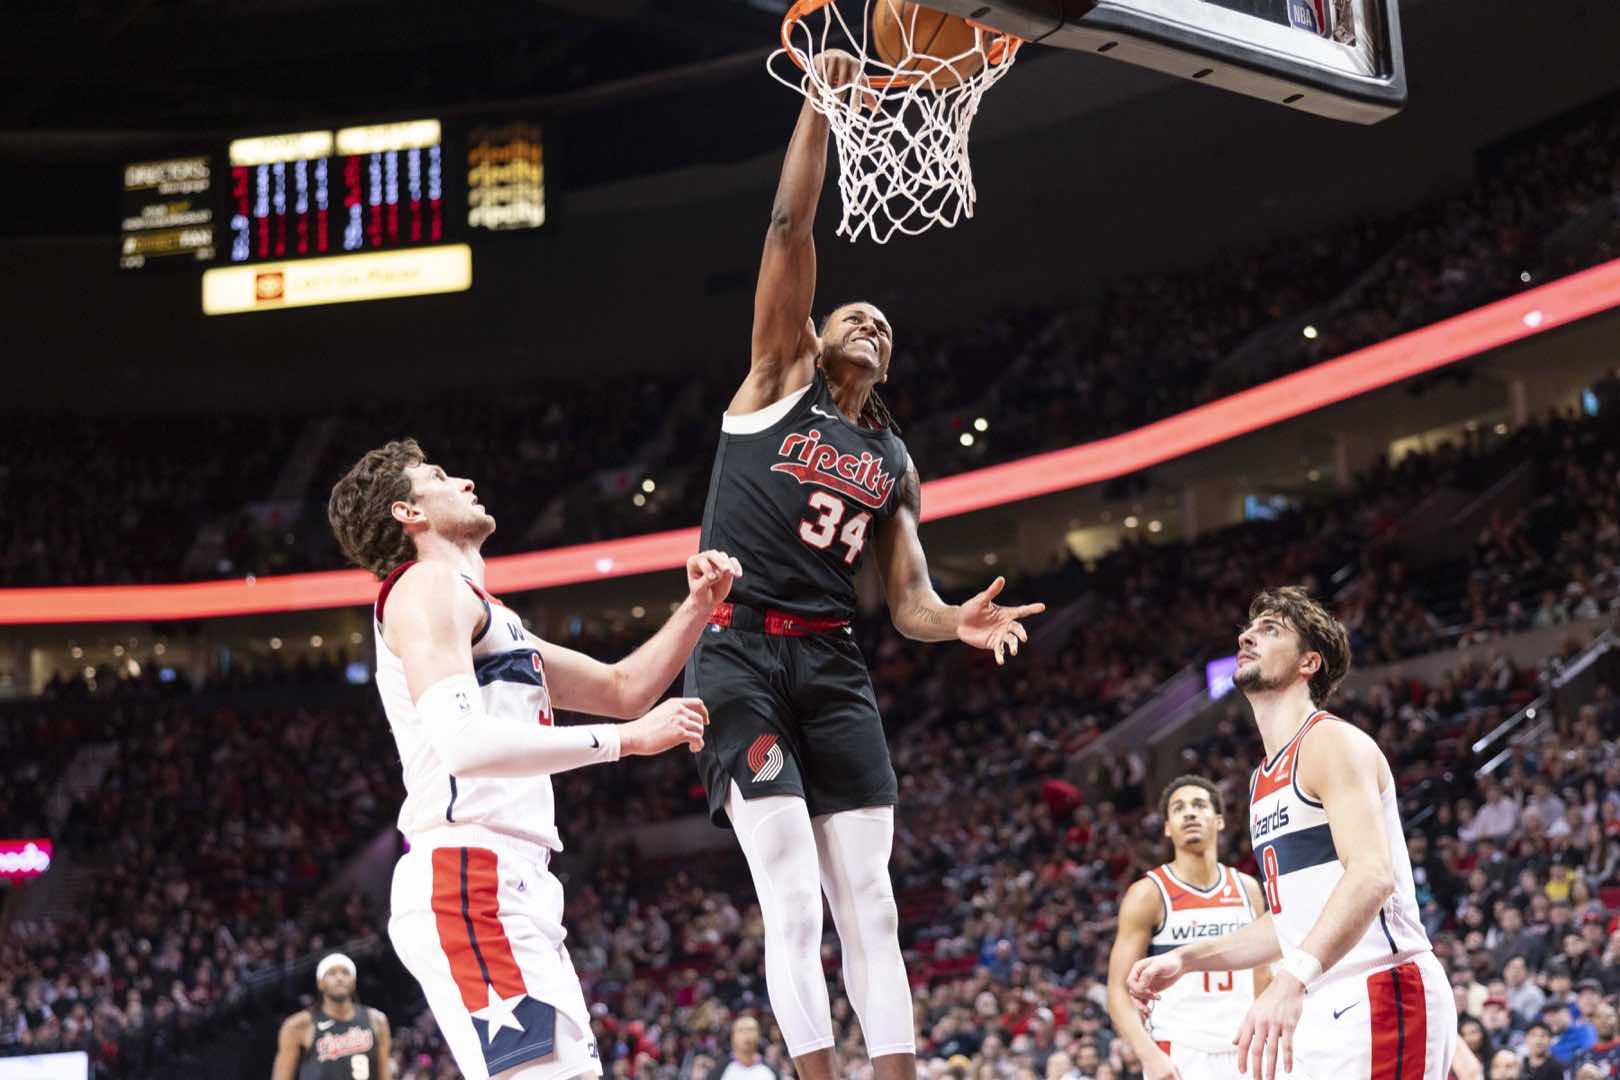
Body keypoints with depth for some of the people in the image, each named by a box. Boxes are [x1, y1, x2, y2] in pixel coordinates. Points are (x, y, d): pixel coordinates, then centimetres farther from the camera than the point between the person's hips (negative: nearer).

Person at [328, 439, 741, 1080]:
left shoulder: (489, 618, 29)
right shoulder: (429, 584, -2)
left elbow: (623, 688, 31)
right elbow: (462, 741, -18)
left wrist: (697, 607, 15)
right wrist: (627, 739, -15)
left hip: (513, 887, 10)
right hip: (467, 877, -10)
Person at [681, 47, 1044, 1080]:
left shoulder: (895, 460, 19)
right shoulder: (777, 378, 8)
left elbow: (908, 598, 11)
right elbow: (790, 230, -3)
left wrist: (960, 621, -12)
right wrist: (822, 105, -9)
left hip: (834, 664, 5)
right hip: (741, 652, -5)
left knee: (871, 906, 0)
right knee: (795, 904, -11)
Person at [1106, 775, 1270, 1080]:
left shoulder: (1247, 889, 10)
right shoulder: (1148, 894, -5)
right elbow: (1119, 991, -9)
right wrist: (1150, 1055, -23)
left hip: (1241, 1053, 5)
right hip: (1177, 1055, -5)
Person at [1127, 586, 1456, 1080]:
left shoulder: (1332, 742, -8)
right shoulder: (1265, 779, 20)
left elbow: (1372, 876, -25)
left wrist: (1292, 979, -38)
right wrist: (1184, 959, 20)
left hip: (1383, 998, -9)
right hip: (1319, 1013, 9)